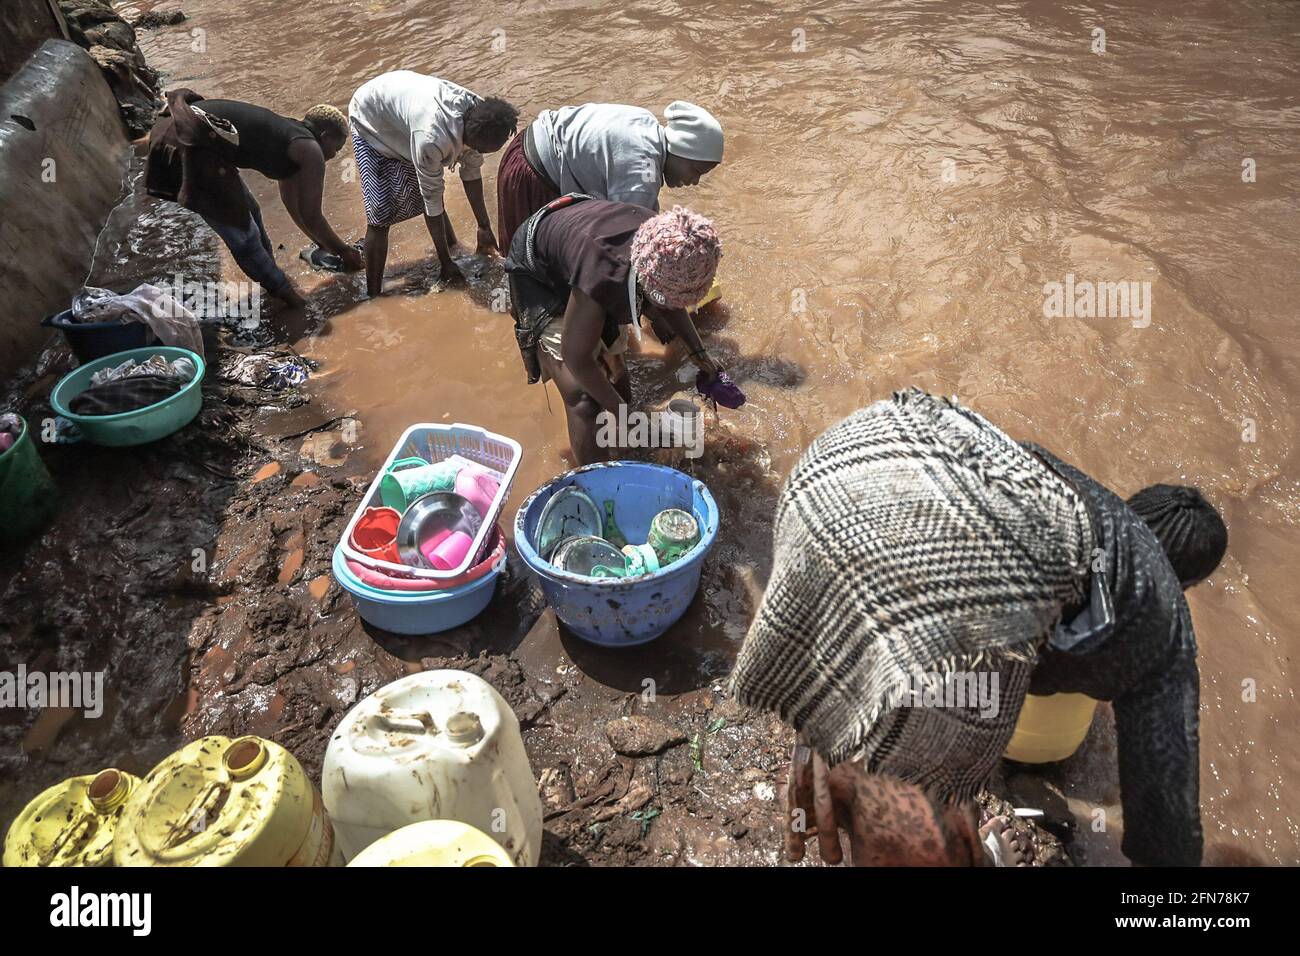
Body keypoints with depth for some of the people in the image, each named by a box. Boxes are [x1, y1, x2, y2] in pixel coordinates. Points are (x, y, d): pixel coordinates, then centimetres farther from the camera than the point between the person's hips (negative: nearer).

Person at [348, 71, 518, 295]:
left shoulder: (477, 113, -23)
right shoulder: (432, 138, -44)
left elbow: (471, 172, -7)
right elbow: (432, 202, -33)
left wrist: (484, 226, 1)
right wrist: (445, 262, -24)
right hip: (371, 119, -7)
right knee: (381, 215, -13)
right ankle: (373, 296, -6)